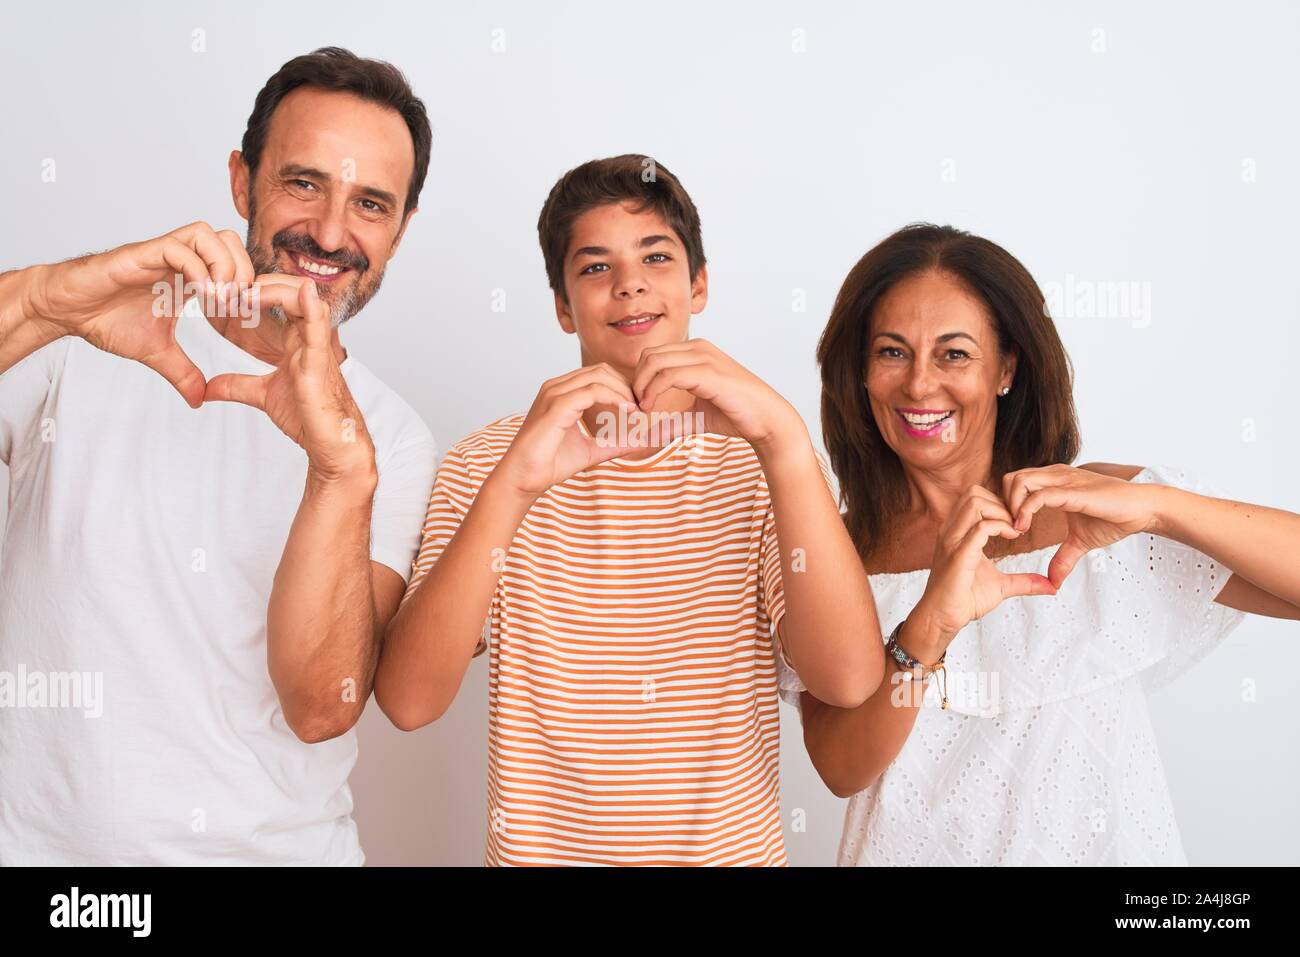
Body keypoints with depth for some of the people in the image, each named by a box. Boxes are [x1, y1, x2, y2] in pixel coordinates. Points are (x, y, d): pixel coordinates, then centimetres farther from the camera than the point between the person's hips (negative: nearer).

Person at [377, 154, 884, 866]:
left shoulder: (760, 462, -7)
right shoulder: (486, 464, -7)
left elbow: (849, 680, -23)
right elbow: (408, 701, -20)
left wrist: (786, 440, -34)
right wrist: (512, 487, -33)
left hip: (734, 849, 1)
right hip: (538, 848, 0)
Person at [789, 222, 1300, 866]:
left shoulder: (1112, 514, -4)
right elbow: (842, 768, -8)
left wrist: (1156, 506, -24)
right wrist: (927, 629, -23)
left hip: (1096, 844, 0)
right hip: (910, 849, 0)